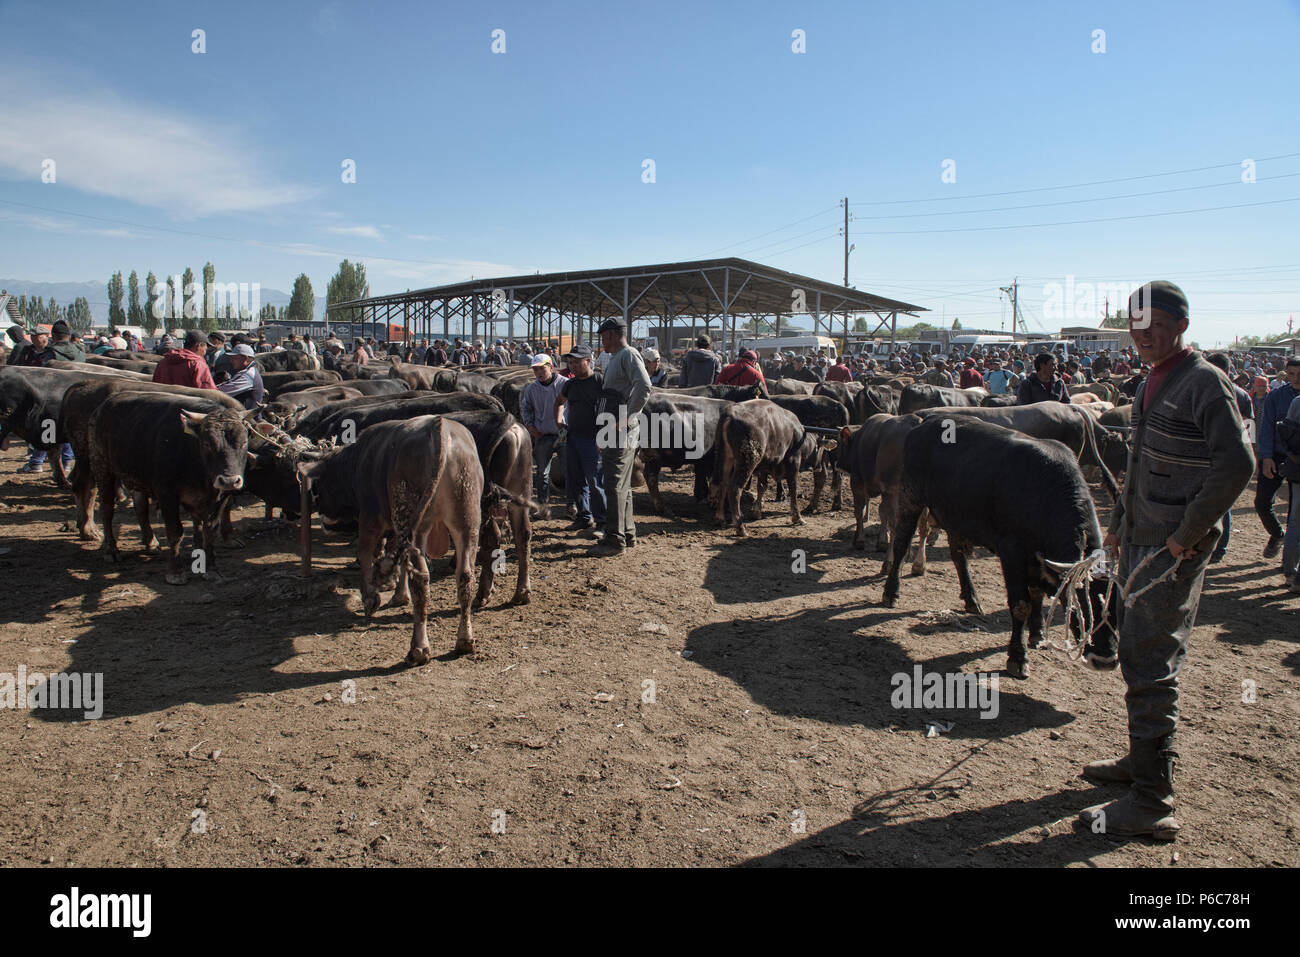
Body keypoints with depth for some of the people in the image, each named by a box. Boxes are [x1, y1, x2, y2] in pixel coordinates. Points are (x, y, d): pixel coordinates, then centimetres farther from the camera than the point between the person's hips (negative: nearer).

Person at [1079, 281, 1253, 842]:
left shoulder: (1204, 382, -14)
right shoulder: (1152, 383, 14)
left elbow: (1237, 464, -22)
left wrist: (1189, 533, -20)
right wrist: (1120, 522, 18)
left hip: (1175, 547, -9)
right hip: (1141, 541, 9)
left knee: (1149, 664, -8)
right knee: (1138, 654, 18)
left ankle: (1152, 803, -1)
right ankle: (1145, 760, 34)